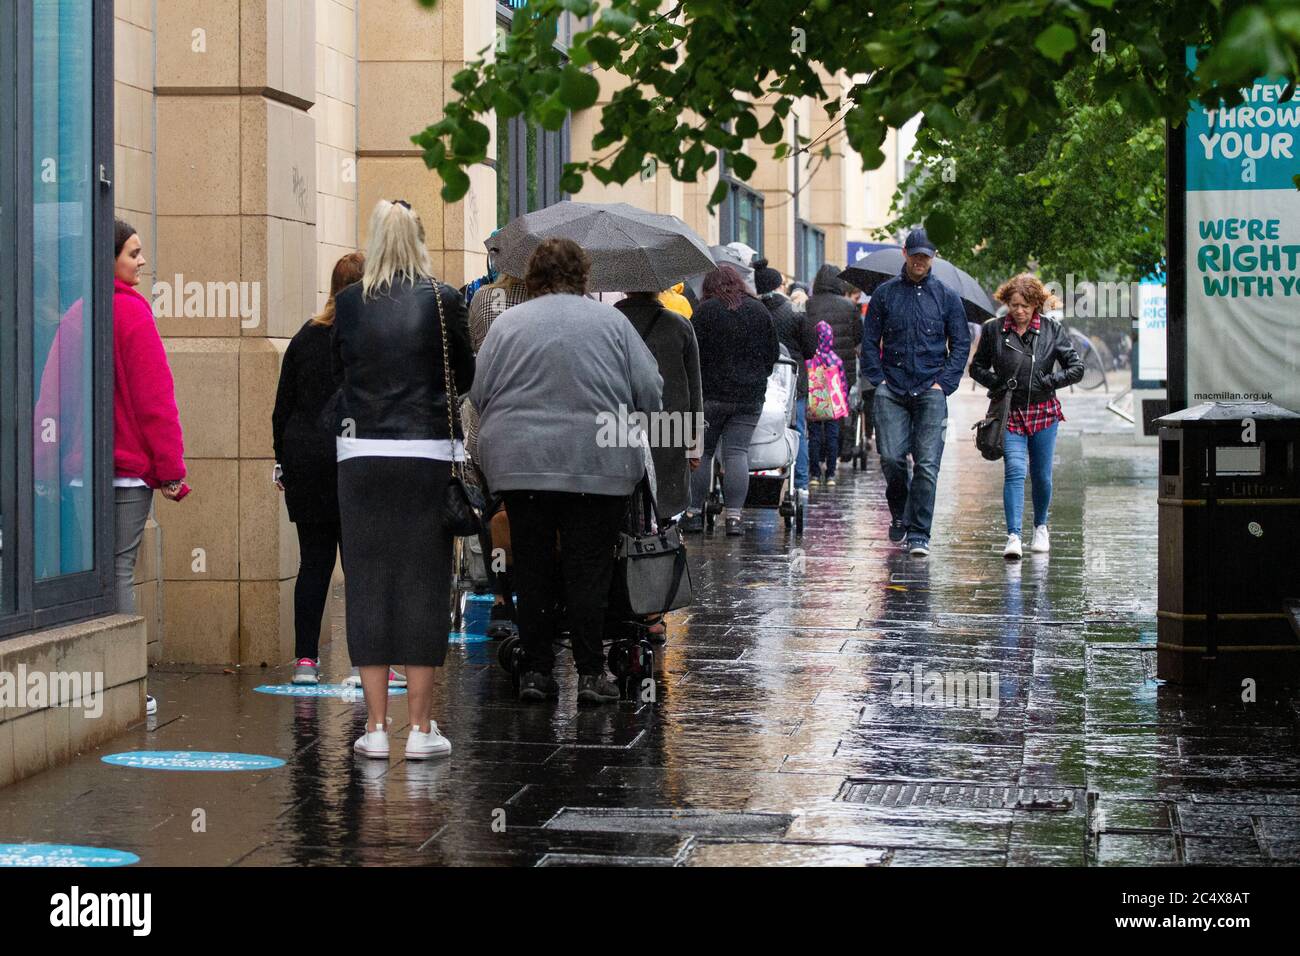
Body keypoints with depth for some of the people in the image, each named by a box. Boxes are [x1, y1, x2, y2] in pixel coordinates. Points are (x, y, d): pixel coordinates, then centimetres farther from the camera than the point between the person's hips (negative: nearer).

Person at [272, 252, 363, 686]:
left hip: (306, 460, 3)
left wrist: (283, 461, 16)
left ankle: (305, 659, 5)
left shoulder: (306, 337, 6)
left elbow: (283, 405, 9)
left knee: (314, 562, 7)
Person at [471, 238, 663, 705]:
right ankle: (590, 673, 1)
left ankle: (535, 671, 8)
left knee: (532, 572, 7)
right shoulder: (611, 321, 3)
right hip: (596, 465, -1)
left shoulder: (506, 323, 5)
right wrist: (613, 414, 21)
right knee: (589, 572, 2)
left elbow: (478, 394, 6)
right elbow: (651, 391, 3)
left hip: (519, 464, 1)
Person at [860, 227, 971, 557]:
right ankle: (900, 514, 18)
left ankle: (919, 534, -5)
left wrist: (943, 383, -2)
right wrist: (878, 380, -1)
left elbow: (961, 344, 9)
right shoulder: (885, 294, 9)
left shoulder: (947, 297, 8)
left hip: (931, 392, -1)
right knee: (891, 458, -9)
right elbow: (870, 341, 11)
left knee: (927, 465, -8)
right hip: (892, 392, 1)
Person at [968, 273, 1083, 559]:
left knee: (1042, 475, 9)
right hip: (1010, 414, -1)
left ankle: (1040, 527, 32)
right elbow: (977, 367, 11)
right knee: (1015, 471, -16)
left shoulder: (1052, 330, 0)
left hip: (1044, 412, 1)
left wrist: (1048, 381, -9)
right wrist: (996, 383, -7)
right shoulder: (993, 330, 0)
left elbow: (1076, 368, 3)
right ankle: (1013, 537, -21)